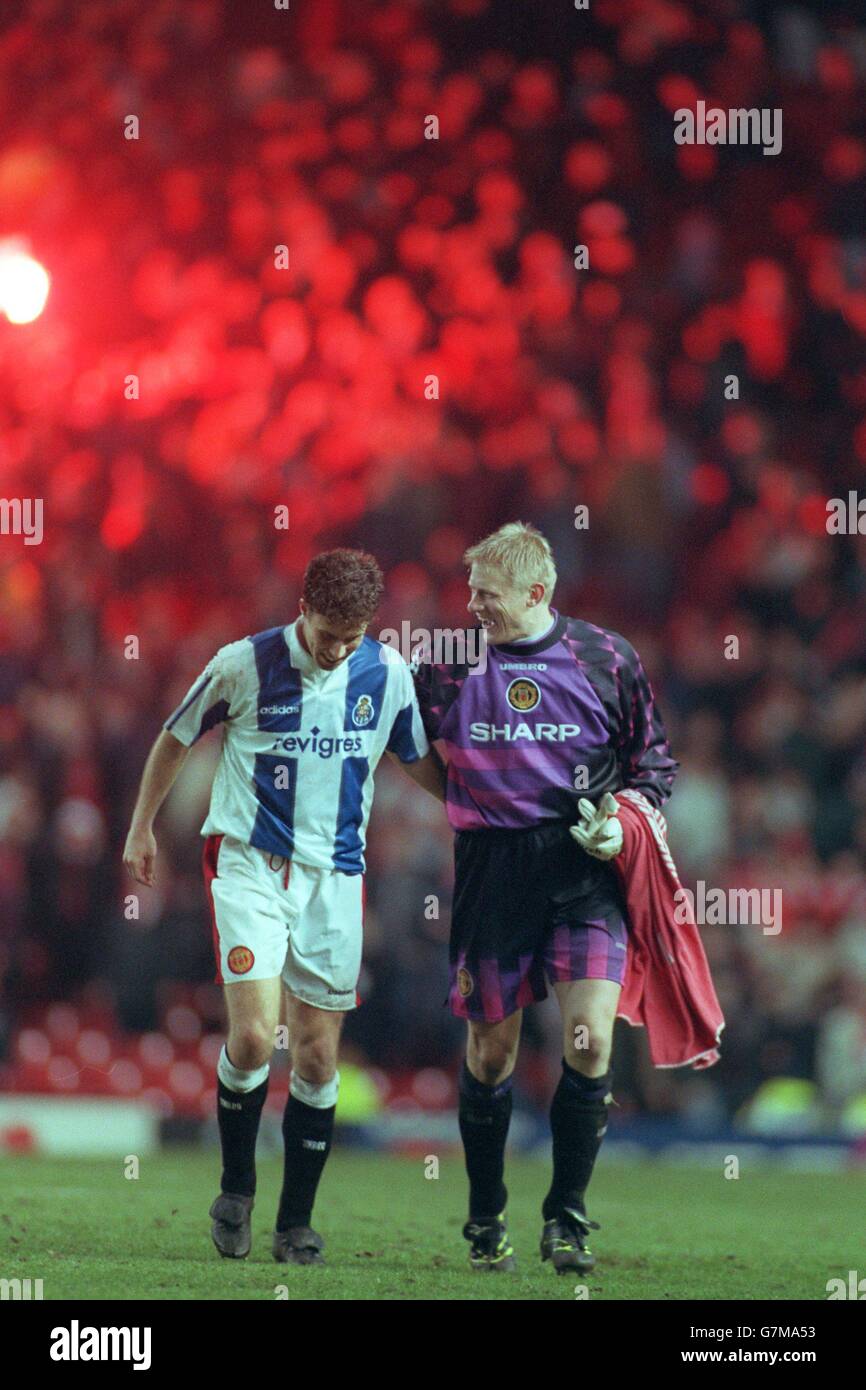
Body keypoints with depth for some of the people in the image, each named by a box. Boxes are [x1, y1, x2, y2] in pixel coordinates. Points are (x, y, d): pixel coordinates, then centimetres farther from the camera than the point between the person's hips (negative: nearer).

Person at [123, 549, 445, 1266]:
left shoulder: (388, 673, -1)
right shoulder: (244, 664, -8)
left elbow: (421, 761, 15)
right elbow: (176, 738, 8)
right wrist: (142, 827, 16)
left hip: (335, 875, 3)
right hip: (249, 861, -3)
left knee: (318, 1054, 3)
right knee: (253, 1037, -15)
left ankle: (297, 1221, 14)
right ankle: (236, 1188, 8)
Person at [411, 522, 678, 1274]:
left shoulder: (607, 659, 1)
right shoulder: (448, 661, 3)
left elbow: (655, 763, 10)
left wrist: (621, 815, -5)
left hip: (584, 872, -1)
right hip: (492, 867, 1)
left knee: (590, 1042, -13)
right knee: (490, 1052, 3)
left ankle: (567, 1218, 3)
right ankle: (486, 1221, 20)